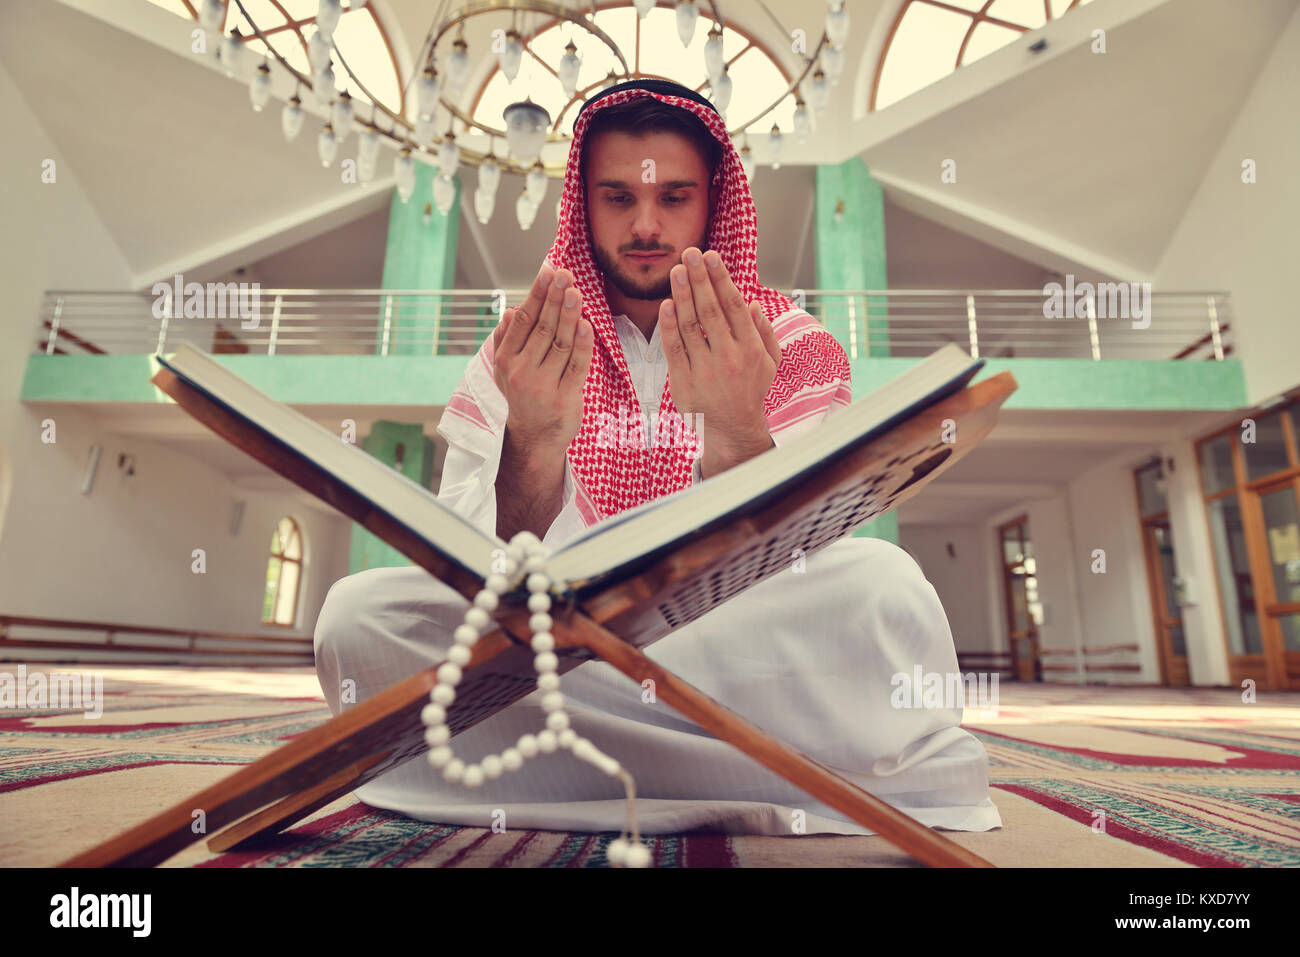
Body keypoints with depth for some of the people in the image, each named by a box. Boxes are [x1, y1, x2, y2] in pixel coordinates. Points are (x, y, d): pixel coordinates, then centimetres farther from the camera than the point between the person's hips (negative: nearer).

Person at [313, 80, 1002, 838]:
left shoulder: (796, 348, 2)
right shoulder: (518, 362, 5)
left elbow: (795, 582, -8)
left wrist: (735, 431, -26)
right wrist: (531, 439, -25)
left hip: (745, 671, -1)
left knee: (882, 584, -30)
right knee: (359, 611, -24)